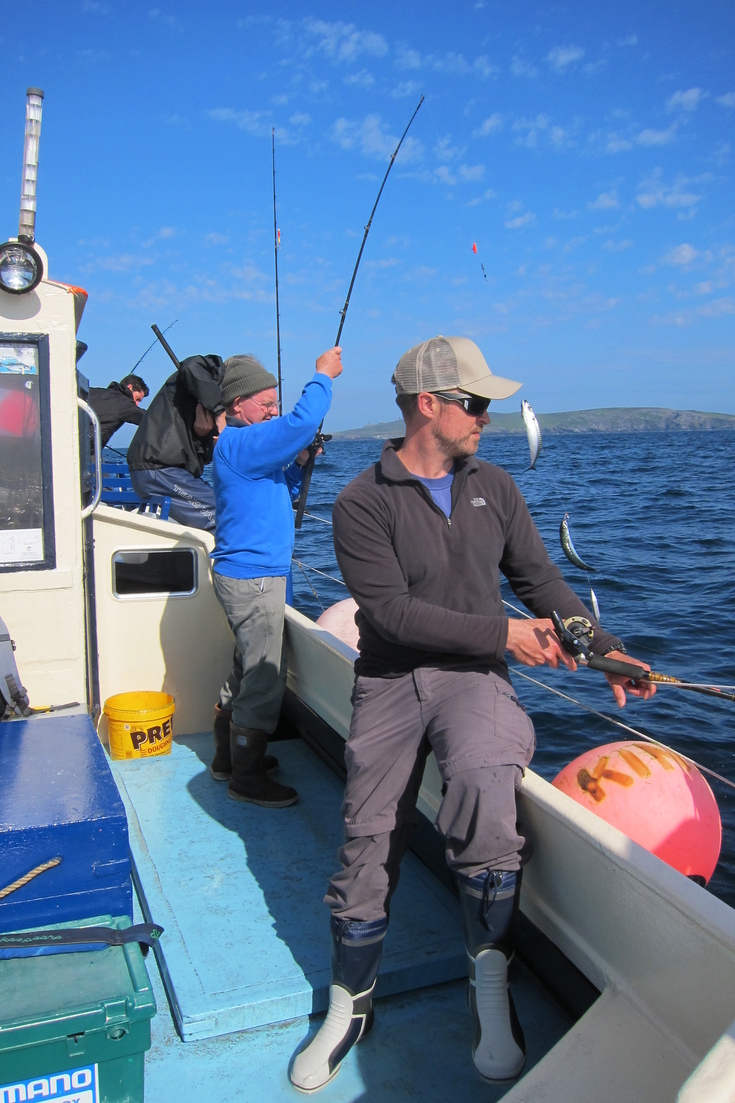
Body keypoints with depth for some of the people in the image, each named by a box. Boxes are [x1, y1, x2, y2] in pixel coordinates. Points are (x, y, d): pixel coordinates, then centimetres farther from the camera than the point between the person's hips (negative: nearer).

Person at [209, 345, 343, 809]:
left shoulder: (245, 446, 17)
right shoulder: (238, 443, -15)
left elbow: (281, 492, 26)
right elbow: (302, 422, -27)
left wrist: (299, 465, 9)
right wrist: (323, 376, -13)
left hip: (250, 575, 11)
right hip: (252, 578, -11)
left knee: (248, 671, 19)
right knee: (265, 679, -5)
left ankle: (228, 758, 31)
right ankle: (246, 777, 5)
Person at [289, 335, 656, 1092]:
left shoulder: (494, 488, 10)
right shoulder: (363, 504, -6)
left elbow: (540, 580, 13)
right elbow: (390, 611, -14)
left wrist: (605, 651, 2)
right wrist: (501, 633, -15)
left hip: (473, 678, 1)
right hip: (390, 683, -1)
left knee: (482, 782, -30)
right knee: (369, 846, -2)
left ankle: (491, 985, -11)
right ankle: (350, 1004, 22)